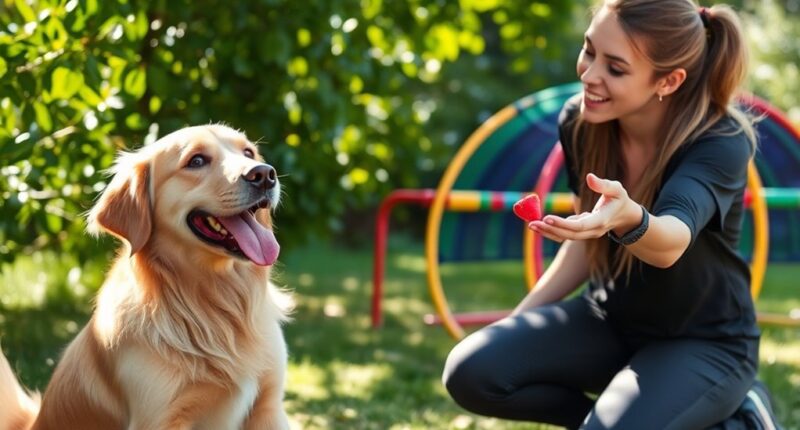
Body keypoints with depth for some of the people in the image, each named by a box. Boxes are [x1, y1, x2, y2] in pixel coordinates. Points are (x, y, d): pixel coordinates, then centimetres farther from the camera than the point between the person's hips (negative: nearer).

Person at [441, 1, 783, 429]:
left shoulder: (721, 143, -26)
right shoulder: (579, 121, -10)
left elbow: (671, 243, -46)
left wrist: (629, 219, -68)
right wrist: (517, 322, 5)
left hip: (705, 342, -5)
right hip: (608, 318, 5)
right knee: (472, 372, -17)